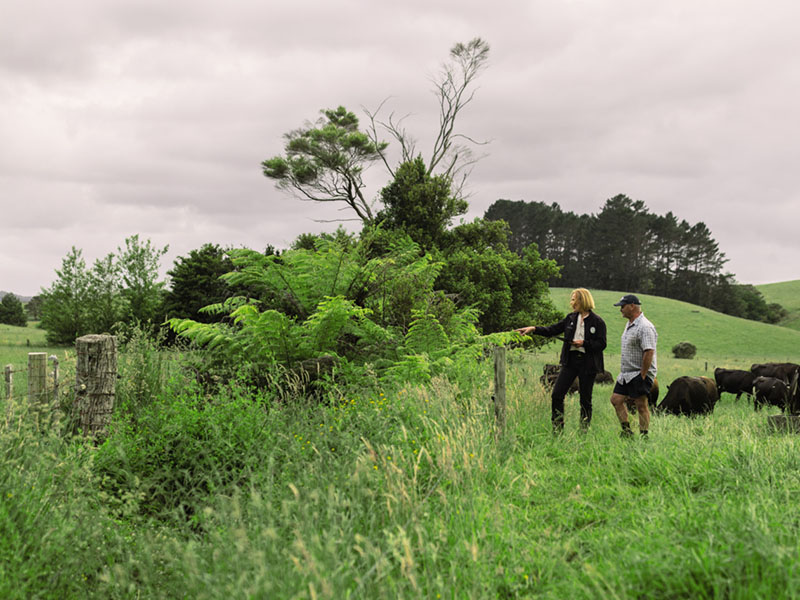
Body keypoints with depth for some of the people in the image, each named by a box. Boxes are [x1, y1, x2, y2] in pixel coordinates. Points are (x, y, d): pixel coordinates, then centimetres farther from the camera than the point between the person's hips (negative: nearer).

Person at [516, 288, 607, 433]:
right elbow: (551, 330, 9)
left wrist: (584, 343, -16)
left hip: (587, 363, -4)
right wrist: (534, 329, -3)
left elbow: (601, 344, -6)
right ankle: (557, 429, 4)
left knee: (585, 399, 3)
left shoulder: (598, 322, -4)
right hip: (570, 361, 4)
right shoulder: (570, 319, 10)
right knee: (556, 394, -4)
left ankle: (584, 430, 15)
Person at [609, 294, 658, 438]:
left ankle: (644, 436, -1)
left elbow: (649, 352, -23)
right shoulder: (629, 324, 15)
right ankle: (627, 431, 14)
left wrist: (642, 375, -22)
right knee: (616, 399, 8)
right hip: (626, 374, 10)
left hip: (640, 374, -10)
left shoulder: (645, 327, -17)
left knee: (641, 405, -6)